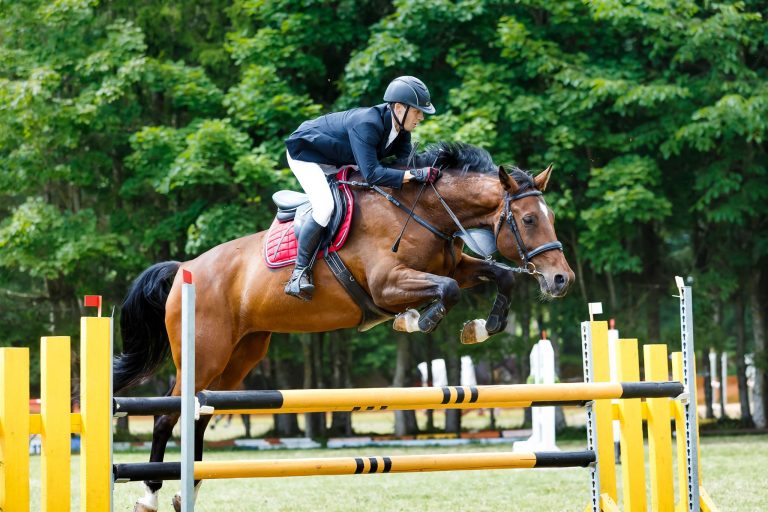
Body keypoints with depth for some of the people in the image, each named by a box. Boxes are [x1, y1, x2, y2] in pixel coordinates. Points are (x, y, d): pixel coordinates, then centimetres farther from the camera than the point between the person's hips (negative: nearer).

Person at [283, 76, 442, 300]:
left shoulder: (399, 126, -12)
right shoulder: (366, 124, -38)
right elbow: (372, 174, -44)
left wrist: (428, 167, -29)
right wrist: (416, 175, -48)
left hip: (338, 162, 10)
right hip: (305, 153, -10)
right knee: (324, 206, -28)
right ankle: (299, 272, -17)